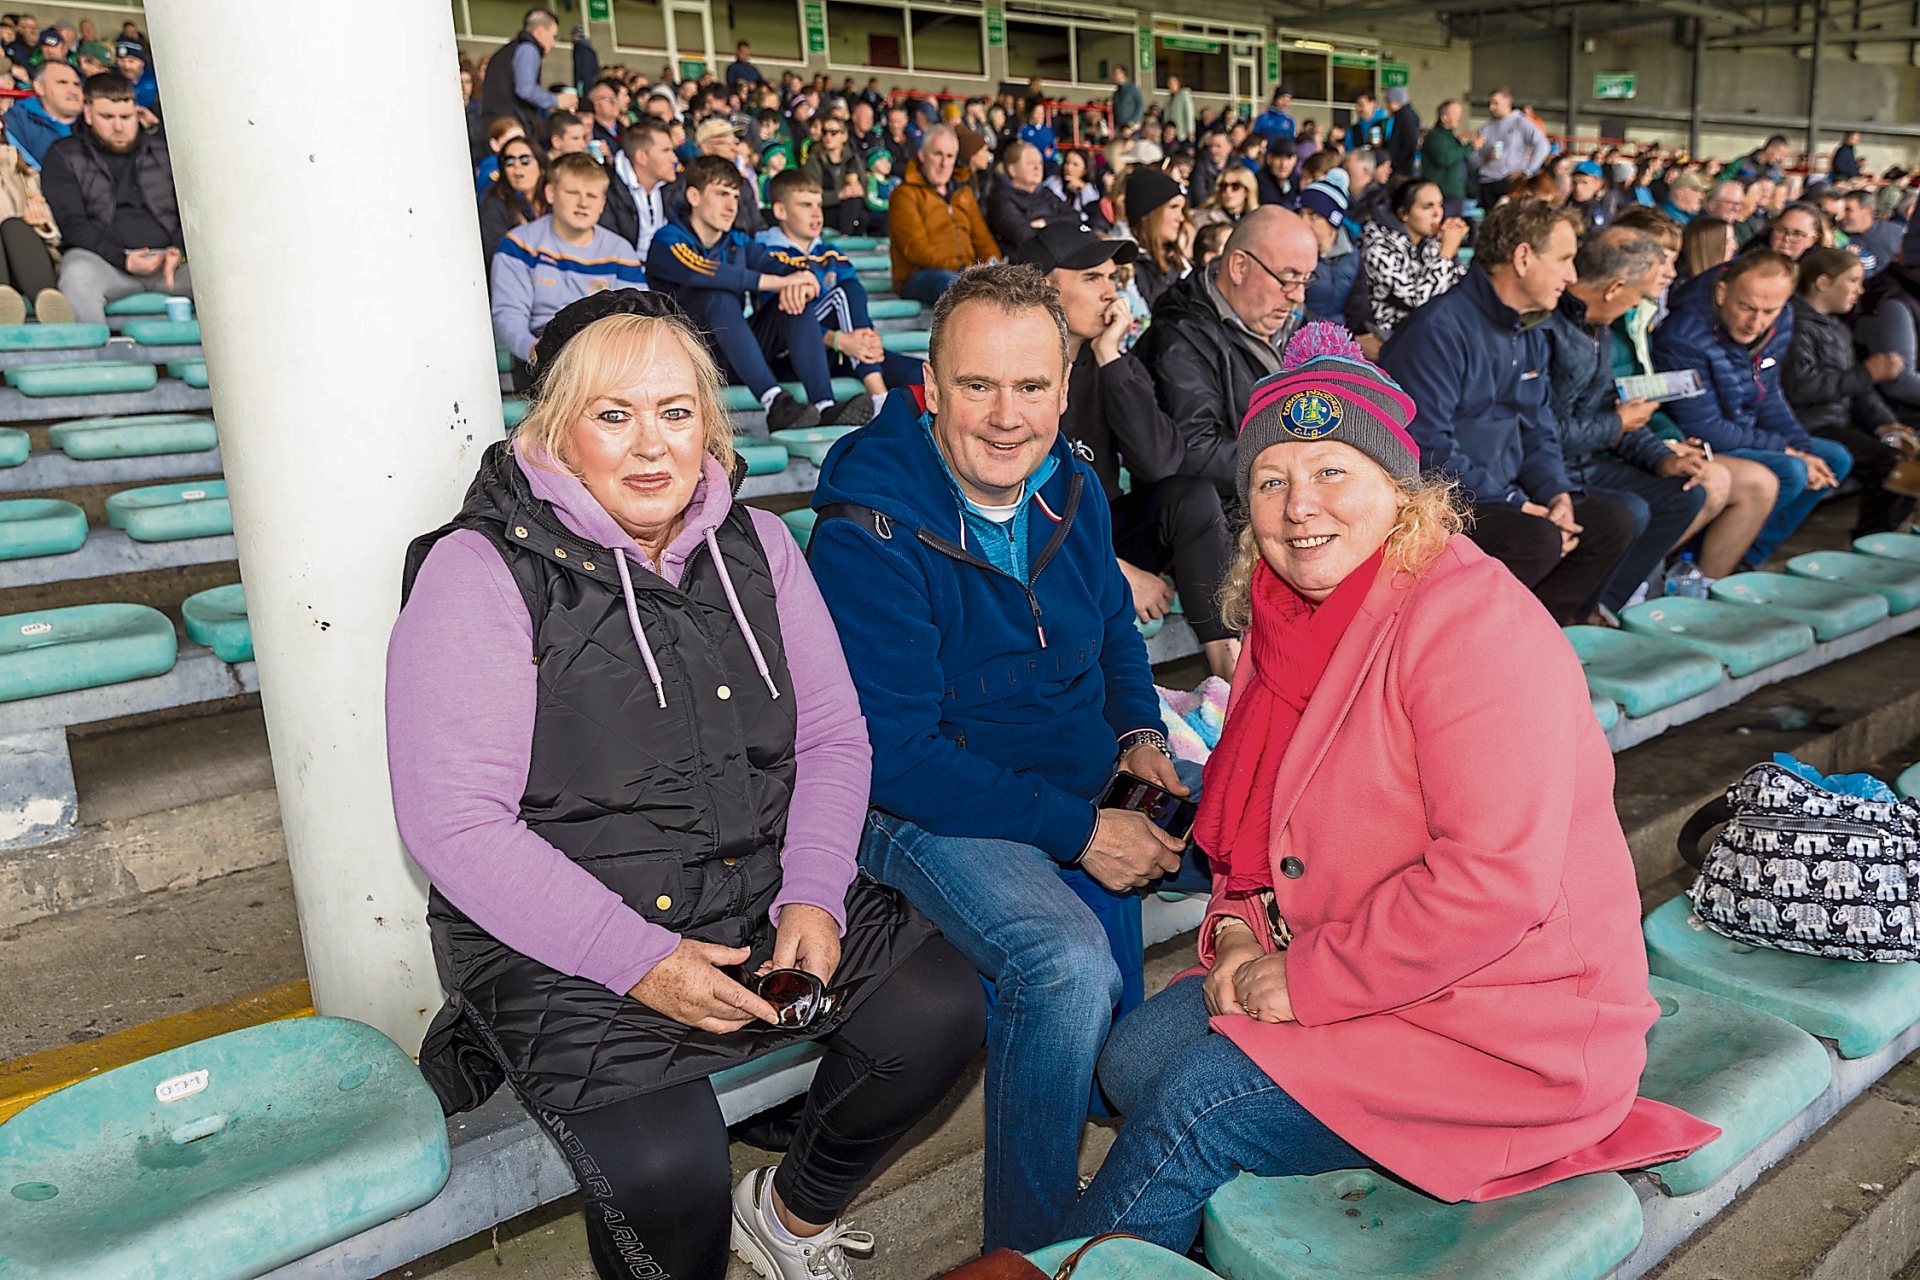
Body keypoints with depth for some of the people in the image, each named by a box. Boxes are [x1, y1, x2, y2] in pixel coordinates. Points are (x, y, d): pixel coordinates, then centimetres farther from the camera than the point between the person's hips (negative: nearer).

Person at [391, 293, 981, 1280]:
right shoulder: (481, 571, -10)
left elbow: (832, 737, 6)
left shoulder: (755, 545, 6)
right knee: (671, 1177, -25)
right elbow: (453, 824, -15)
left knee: (941, 1009, -12)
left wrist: (812, 897, -10)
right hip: (562, 941, -5)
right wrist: (640, 961, -20)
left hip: (763, 897, 5)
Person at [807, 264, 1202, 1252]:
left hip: (1088, 783, 8)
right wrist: (1079, 830, -24)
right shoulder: (870, 532, -21)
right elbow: (896, 758, -23)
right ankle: (1028, 1247, -6)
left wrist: (1139, 734, -2)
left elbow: (1115, 632, 18)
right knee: (1072, 967, -31)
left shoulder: (1068, 487, 1)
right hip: (936, 807, -7)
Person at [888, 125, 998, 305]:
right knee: (955, 283, -40)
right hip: (917, 276, -6)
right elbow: (916, 248, -11)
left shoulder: (963, 192, 24)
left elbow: (982, 238, 20)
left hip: (966, 273, 6)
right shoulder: (905, 194, 2)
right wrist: (959, 268, -21)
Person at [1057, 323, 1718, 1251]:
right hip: (1321, 964, 8)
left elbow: (1496, 882, -29)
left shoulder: (1475, 624, -23)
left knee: (1190, 1110, -15)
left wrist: (1307, 980, -22)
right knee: (1132, 1055, -4)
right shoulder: (1288, 616, 5)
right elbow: (1256, 821, 16)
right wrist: (1239, 925, -3)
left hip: (1508, 1024, -8)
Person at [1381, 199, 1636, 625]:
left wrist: (1557, 494, -3)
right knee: (1537, 539, -30)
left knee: (1612, 521, 1)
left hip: (1505, 498, 10)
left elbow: (1538, 432, 18)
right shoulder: (1439, 329, -16)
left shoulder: (1530, 335, 15)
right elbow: (1429, 449, -23)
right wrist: (1515, 505, -21)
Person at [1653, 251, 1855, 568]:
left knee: (1836, 459, 7)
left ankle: (1750, 556, 8)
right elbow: (1703, 429, -25)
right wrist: (1786, 451, -20)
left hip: (1747, 437, 9)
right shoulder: (1683, 337, -28)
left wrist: (1802, 447, -6)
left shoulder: (1779, 322, -2)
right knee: (1789, 472, -25)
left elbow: (1768, 398, 10)